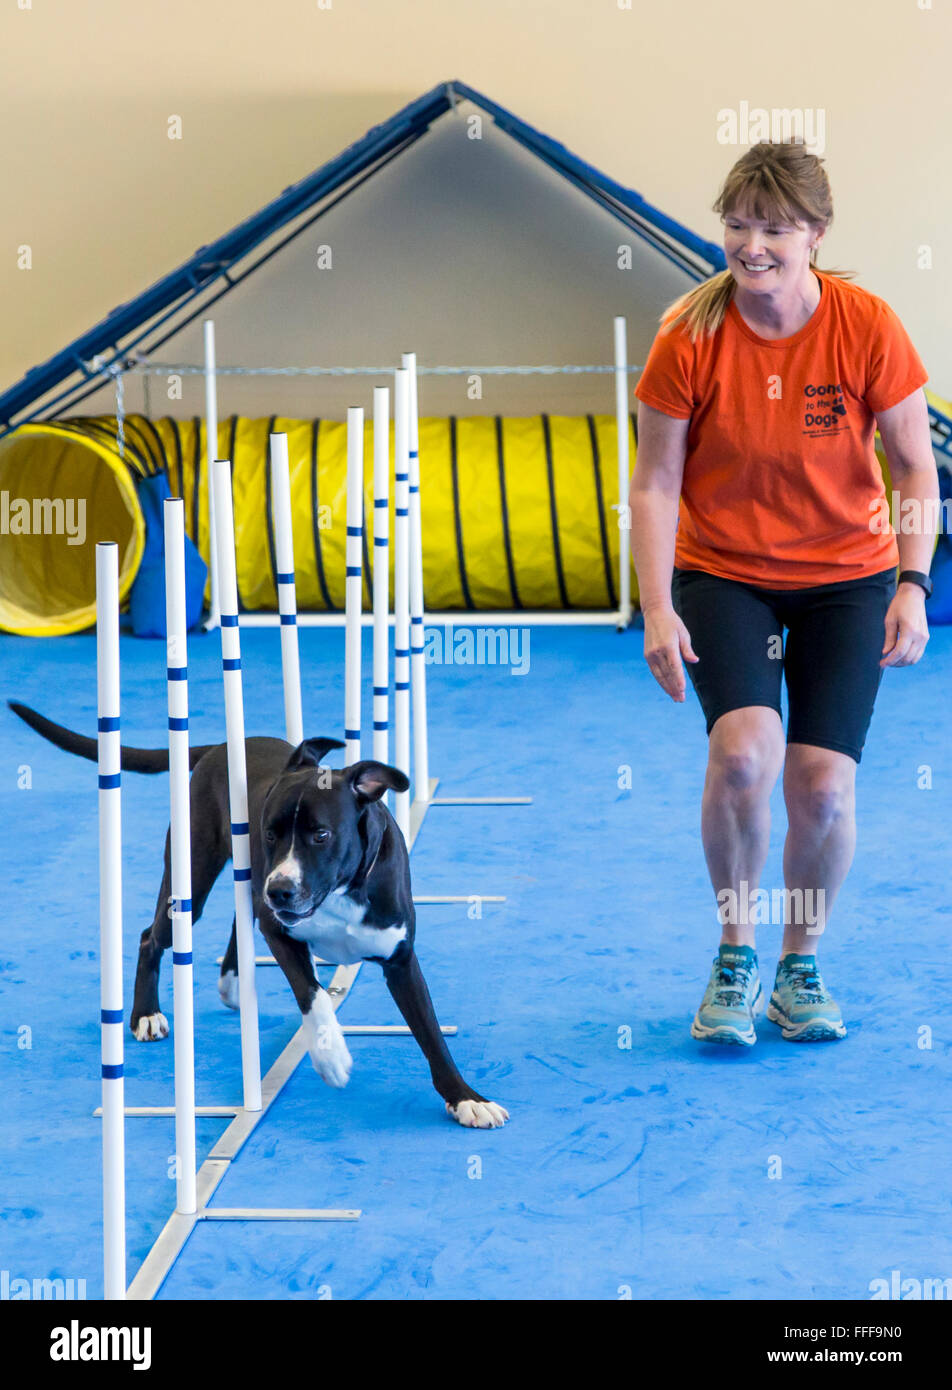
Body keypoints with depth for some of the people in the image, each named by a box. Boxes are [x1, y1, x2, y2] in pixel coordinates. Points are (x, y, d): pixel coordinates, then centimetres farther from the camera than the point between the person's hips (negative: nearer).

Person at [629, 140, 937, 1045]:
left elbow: (915, 469, -5)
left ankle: (800, 968, 20)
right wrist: (657, 611, -15)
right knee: (742, 752, -24)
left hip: (845, 573, 1)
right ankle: (735, 953, 2)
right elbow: (655, 483, -8)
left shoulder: (866, 326, -13)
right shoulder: (688, 336, -13)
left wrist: (912, 583, -15)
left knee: (823, 784, -9)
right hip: (721, 571, -1)